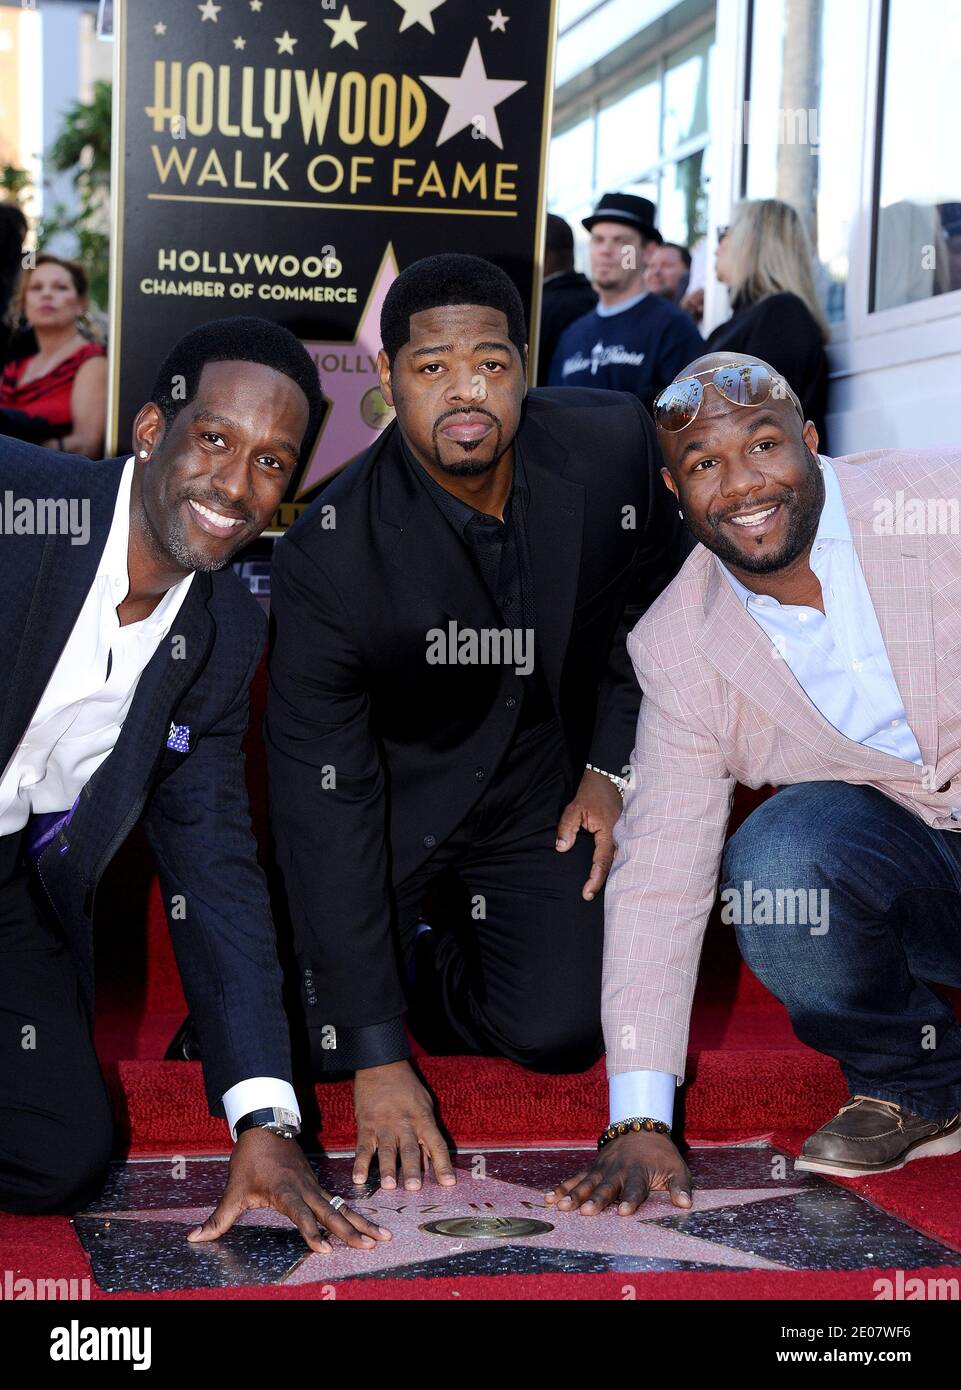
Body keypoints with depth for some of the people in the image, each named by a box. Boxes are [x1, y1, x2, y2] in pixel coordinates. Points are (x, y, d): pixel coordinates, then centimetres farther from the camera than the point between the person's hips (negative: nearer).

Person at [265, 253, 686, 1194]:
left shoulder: (613, 445, -18)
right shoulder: (329, 552, -27)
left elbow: (646, 599, 6)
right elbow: (325, 800, -26)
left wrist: (611, 766, -4)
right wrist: (376, 1060, -28)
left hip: (540, 792, 2)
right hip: (393, 793, -2)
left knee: (559, 1035, -15)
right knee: (308, 1034, -14)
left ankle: (430, 962, 20)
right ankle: (398, 937, 21)